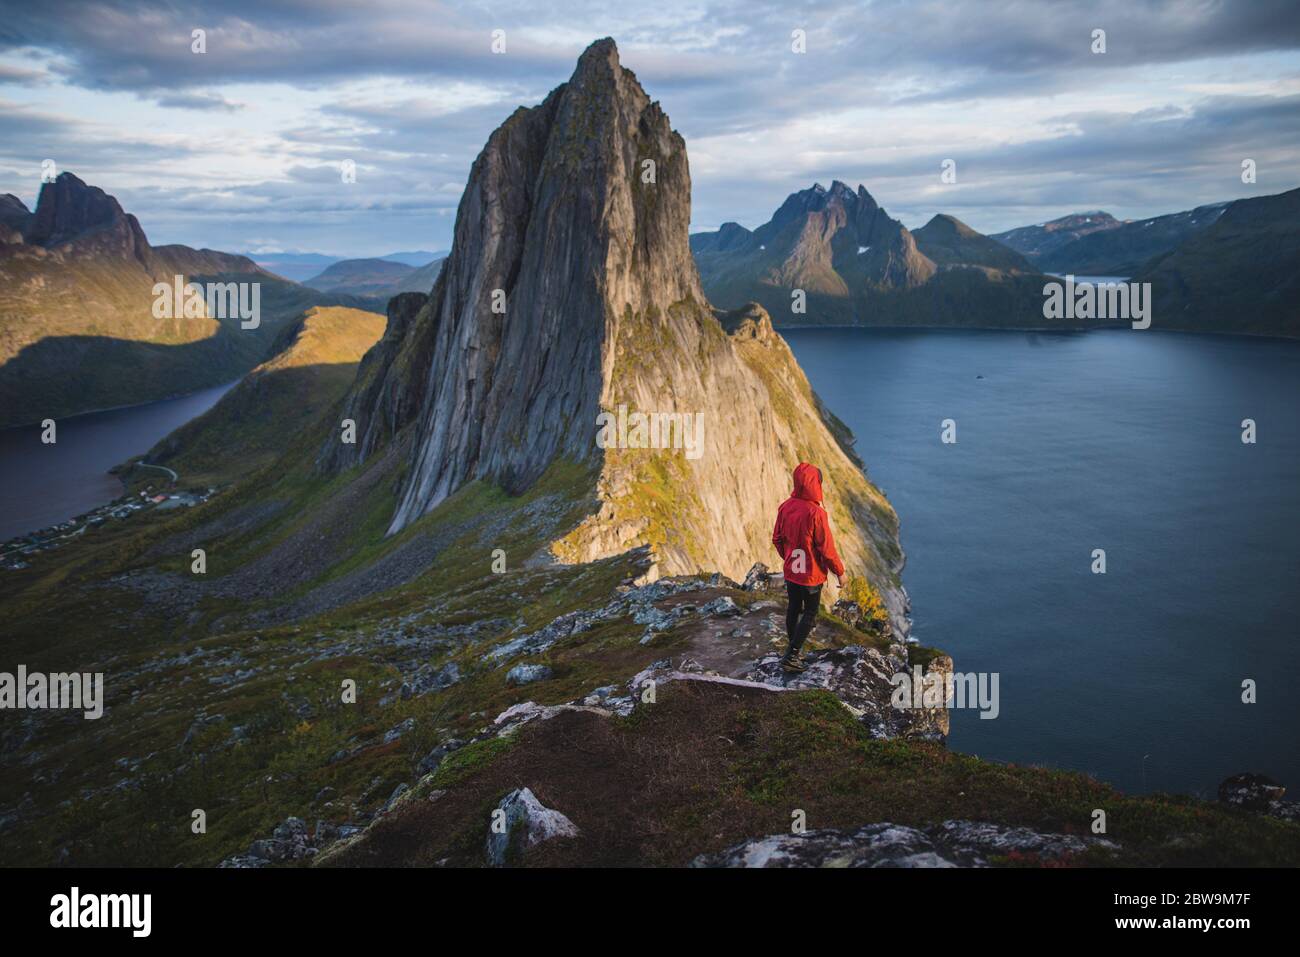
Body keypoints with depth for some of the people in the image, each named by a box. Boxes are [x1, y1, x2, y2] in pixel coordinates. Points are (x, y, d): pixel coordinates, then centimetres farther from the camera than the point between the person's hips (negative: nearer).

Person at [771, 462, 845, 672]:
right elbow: (826, 548, -20)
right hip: (811, 574, -6)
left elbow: (777, 539, 6)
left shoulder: (785, 507, -6)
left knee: (794, 608, 20)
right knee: (810, 613, 8)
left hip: (790, 570, 6)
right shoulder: (816, 512, -25)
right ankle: (791, 655, 4)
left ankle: (791, 649, 32)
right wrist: (839, 572, -6)